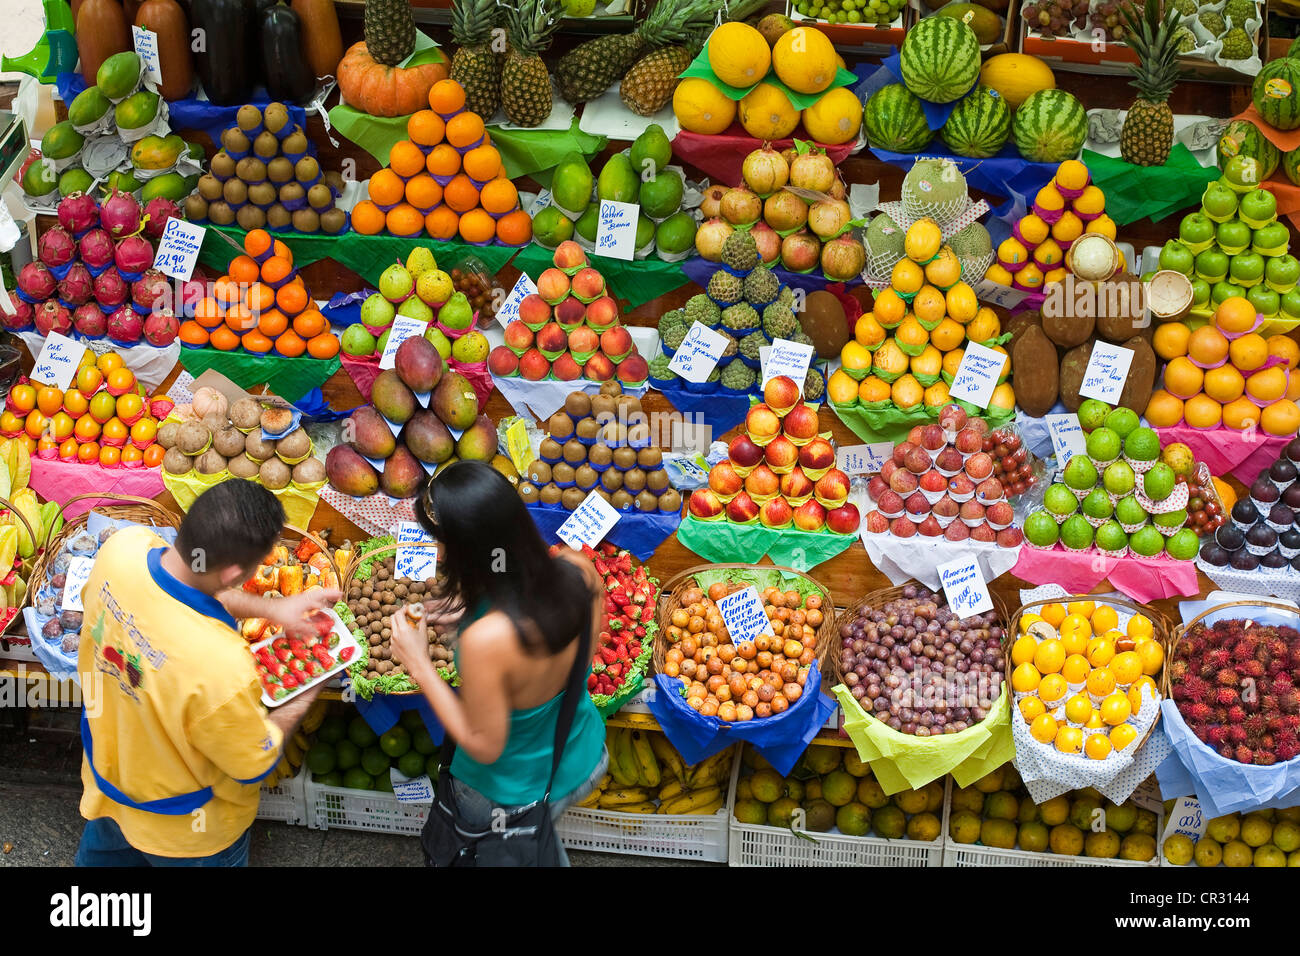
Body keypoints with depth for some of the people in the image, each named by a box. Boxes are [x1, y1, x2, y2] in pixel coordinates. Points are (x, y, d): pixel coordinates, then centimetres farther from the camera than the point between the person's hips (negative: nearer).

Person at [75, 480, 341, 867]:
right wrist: (307, 693, -10)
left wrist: (270, 608, -7)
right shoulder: (221, 666, -47)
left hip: (105, 771, 5)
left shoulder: (124, 546, -29)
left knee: (103, 853, 37)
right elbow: (255, 764, -24)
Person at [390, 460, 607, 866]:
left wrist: (419, 665, -19)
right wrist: (469, 612, -2)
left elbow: (484, 746, -25)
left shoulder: (485, 639, -42)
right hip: (586, 761, 5)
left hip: (510, 795, -5)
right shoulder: (578, 572, -23)